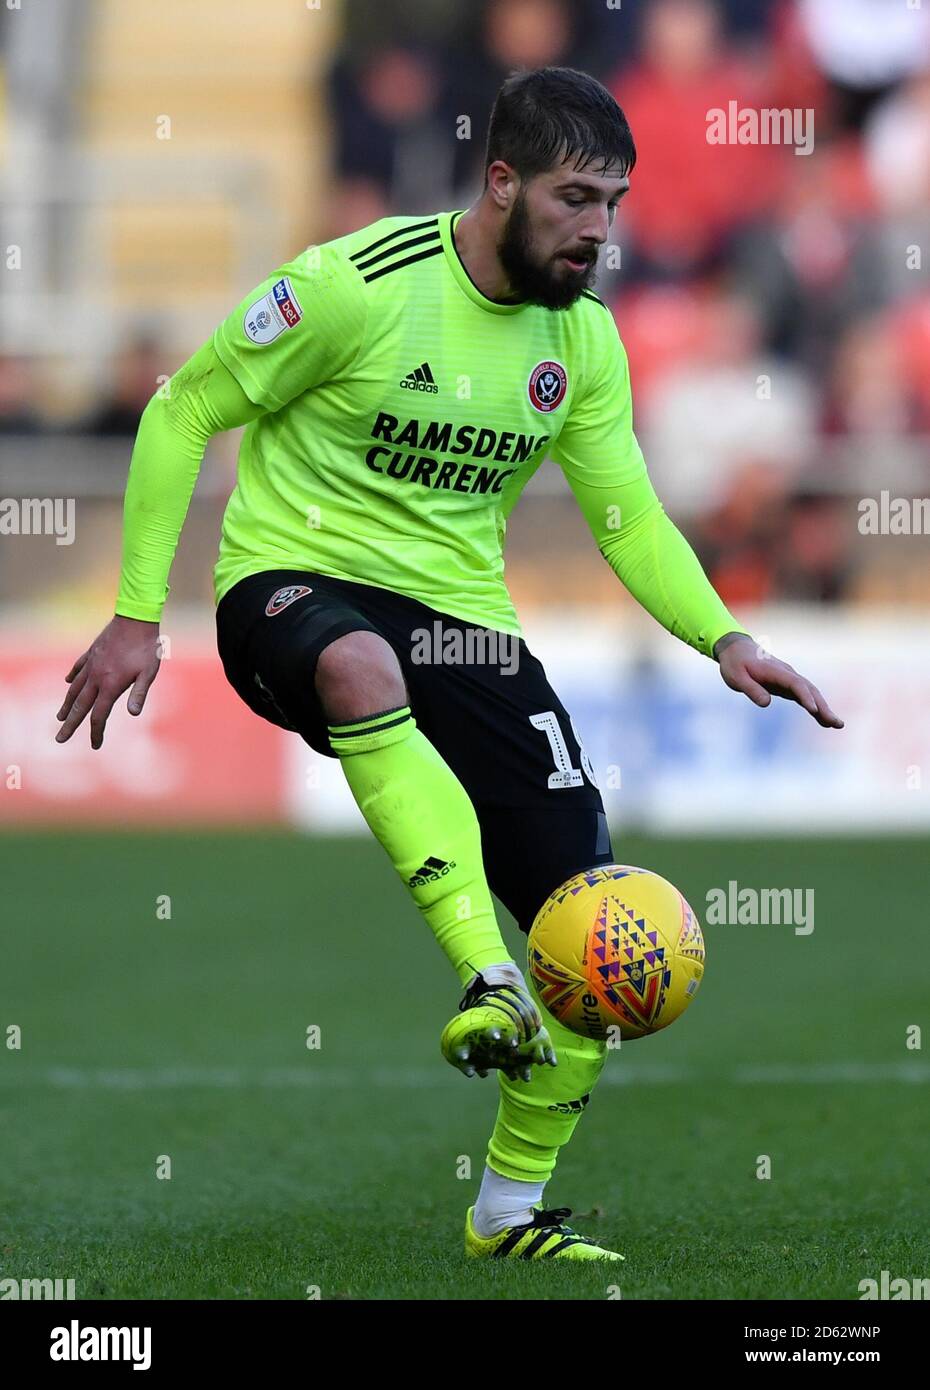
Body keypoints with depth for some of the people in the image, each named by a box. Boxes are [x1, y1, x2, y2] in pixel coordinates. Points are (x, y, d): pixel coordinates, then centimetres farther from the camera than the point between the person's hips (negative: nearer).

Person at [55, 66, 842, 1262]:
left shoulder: (583, 337, 4)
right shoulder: (360, 283, -15)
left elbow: (627, 518, 10)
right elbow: (184, 412, -7)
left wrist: (724, 640, -8)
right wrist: (137, 616, -10)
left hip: (459, 613, 6)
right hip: (295, 581, -6)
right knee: (362, 666, -45)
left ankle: (510, 1211, 14)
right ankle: (489, 988, -50)